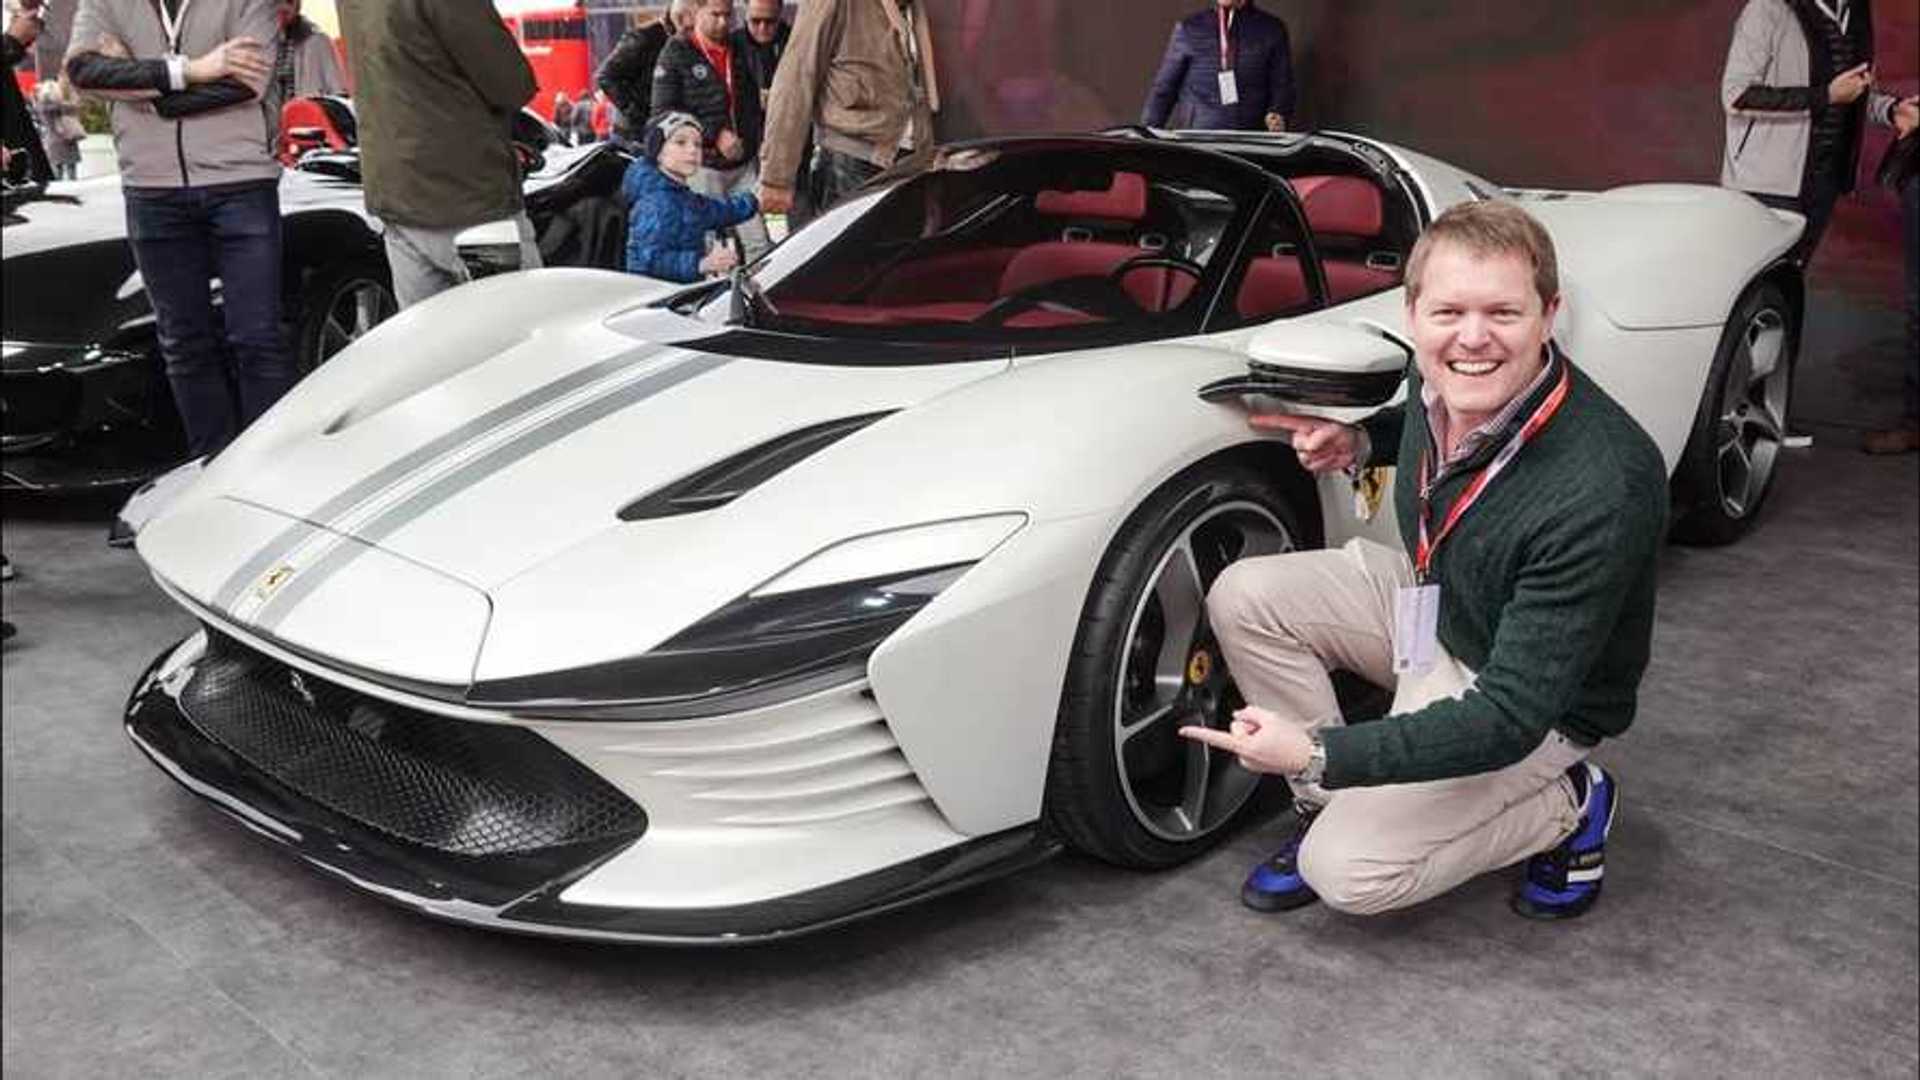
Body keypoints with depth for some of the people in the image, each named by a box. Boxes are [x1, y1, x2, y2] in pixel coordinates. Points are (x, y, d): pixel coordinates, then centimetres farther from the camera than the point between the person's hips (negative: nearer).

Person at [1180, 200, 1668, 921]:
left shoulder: (1602, 493, -38)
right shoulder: (1442, 376, -16)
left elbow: (1509, 719, -34)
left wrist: (1318, 753, -37)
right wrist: (1360, 442, -7)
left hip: (1536, 708, -7)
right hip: (1430, 599, 7)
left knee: (1350, 873, -17)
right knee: (1242, 596, -11)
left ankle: (1568, 807, 5)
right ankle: (1326, 805, 5)